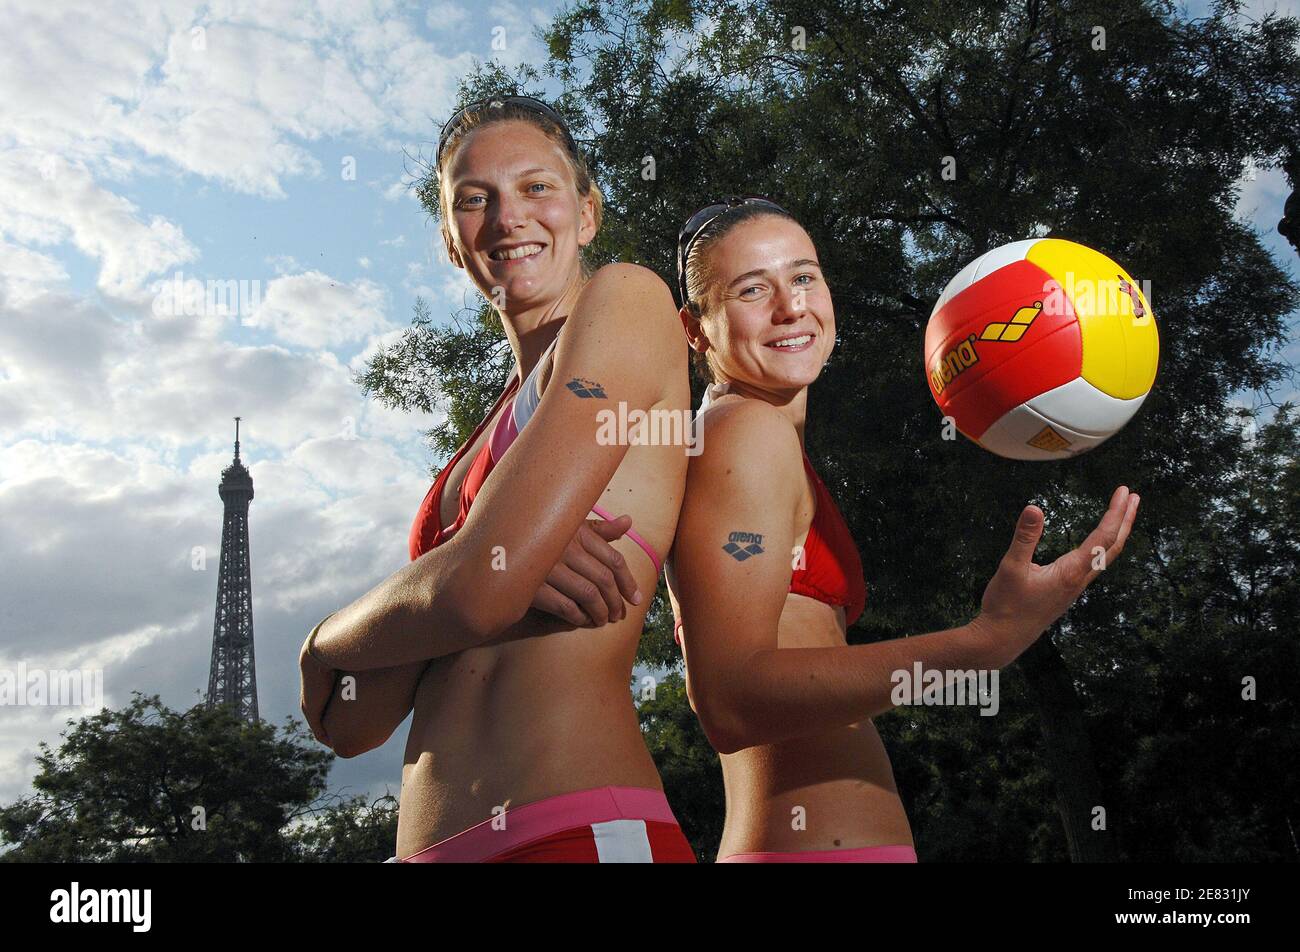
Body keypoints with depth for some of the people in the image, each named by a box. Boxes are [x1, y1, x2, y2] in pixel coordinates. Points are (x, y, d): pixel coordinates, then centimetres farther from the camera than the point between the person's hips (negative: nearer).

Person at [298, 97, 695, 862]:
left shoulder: (625, 297, -4)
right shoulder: (477, 455, 16)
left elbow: (480, 592, -16)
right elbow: (347, 723, 6)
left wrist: (326, 644, 3)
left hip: (579, 828, -7)